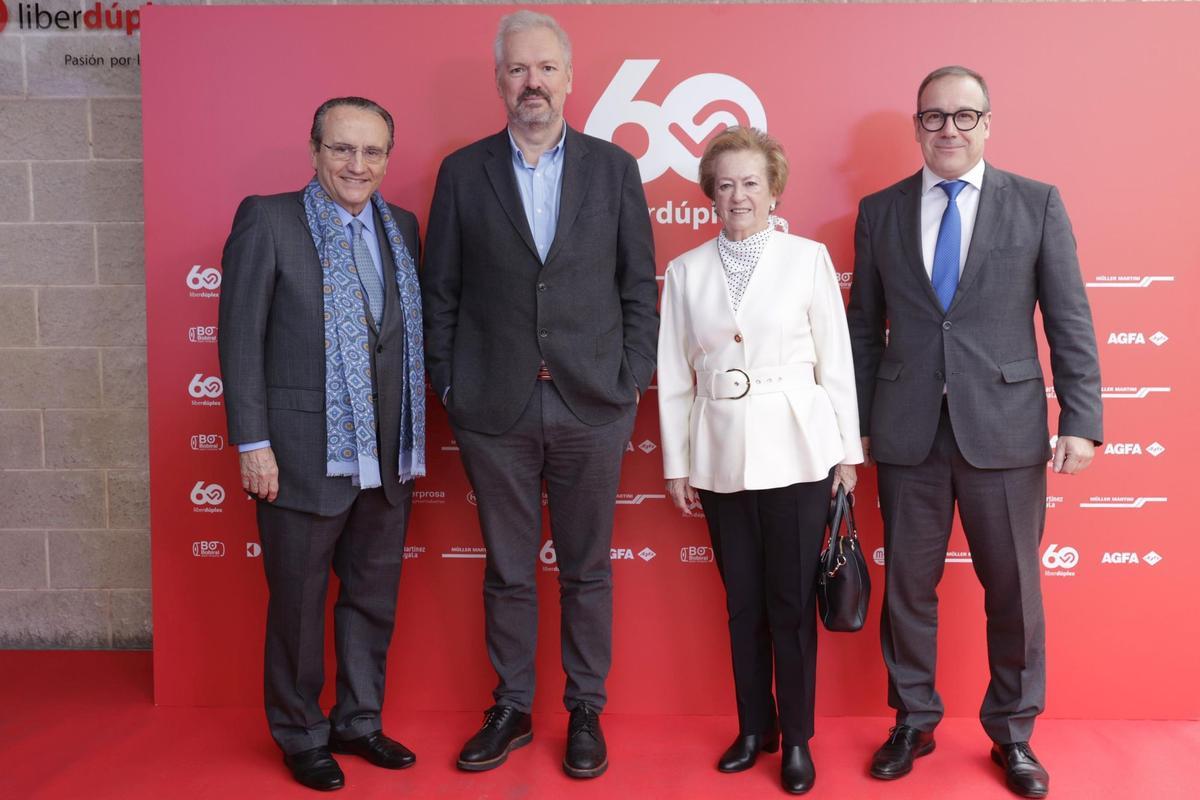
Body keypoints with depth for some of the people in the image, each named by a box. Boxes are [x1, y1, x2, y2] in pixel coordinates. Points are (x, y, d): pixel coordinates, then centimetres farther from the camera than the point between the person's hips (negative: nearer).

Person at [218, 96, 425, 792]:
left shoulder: (403, 227, 9)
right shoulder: (267, 219, -5)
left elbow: (414, 334, 11)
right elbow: (241, 338, -7)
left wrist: (414, 439, 7)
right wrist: (253, 442, -12)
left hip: (389, 456, 5)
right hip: (304, 453, -5)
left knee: (373, 598, 16)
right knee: (299, 603, 10)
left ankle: (358, 722, 36)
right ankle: (300, 735, 30)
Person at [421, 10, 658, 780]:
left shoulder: (614, 167, 5)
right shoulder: (463, 172, 5)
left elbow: (639, 285, 4)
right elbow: (441, 291, 6)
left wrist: (632, 381, -2)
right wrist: (448, 384, 1)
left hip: (592, 407, 0)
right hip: (496, 411, 0)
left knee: (587, 570, 11)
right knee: (507, 572, 12)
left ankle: (586, 712, 27)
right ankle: (511, 709, 29)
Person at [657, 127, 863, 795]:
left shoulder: (809, 258, -1)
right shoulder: (685, 271, 5)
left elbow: (836, 360, 0)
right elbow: (675, 376, 6)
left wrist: (848, 452, 0)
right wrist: (676, 463, 5)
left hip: (795, 453, -2)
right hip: (720, 457, 2)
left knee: (792, 602, 5)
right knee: (743, 602, 12)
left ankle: (797, 738, 22)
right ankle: (754, 728, 29)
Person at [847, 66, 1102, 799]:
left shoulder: (1038, 203, 3)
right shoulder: (879, 211, 7)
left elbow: (1071, 322, 1)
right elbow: (865, 328, 7)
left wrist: (1081, 420, -6)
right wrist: (857, 422, 5)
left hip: (1005, 427, -1)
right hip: (908, 430, 1)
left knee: (1014, 588, 10)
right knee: (908, 585, 10)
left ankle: (1013, 731, 30)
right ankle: (914, 721, 29)